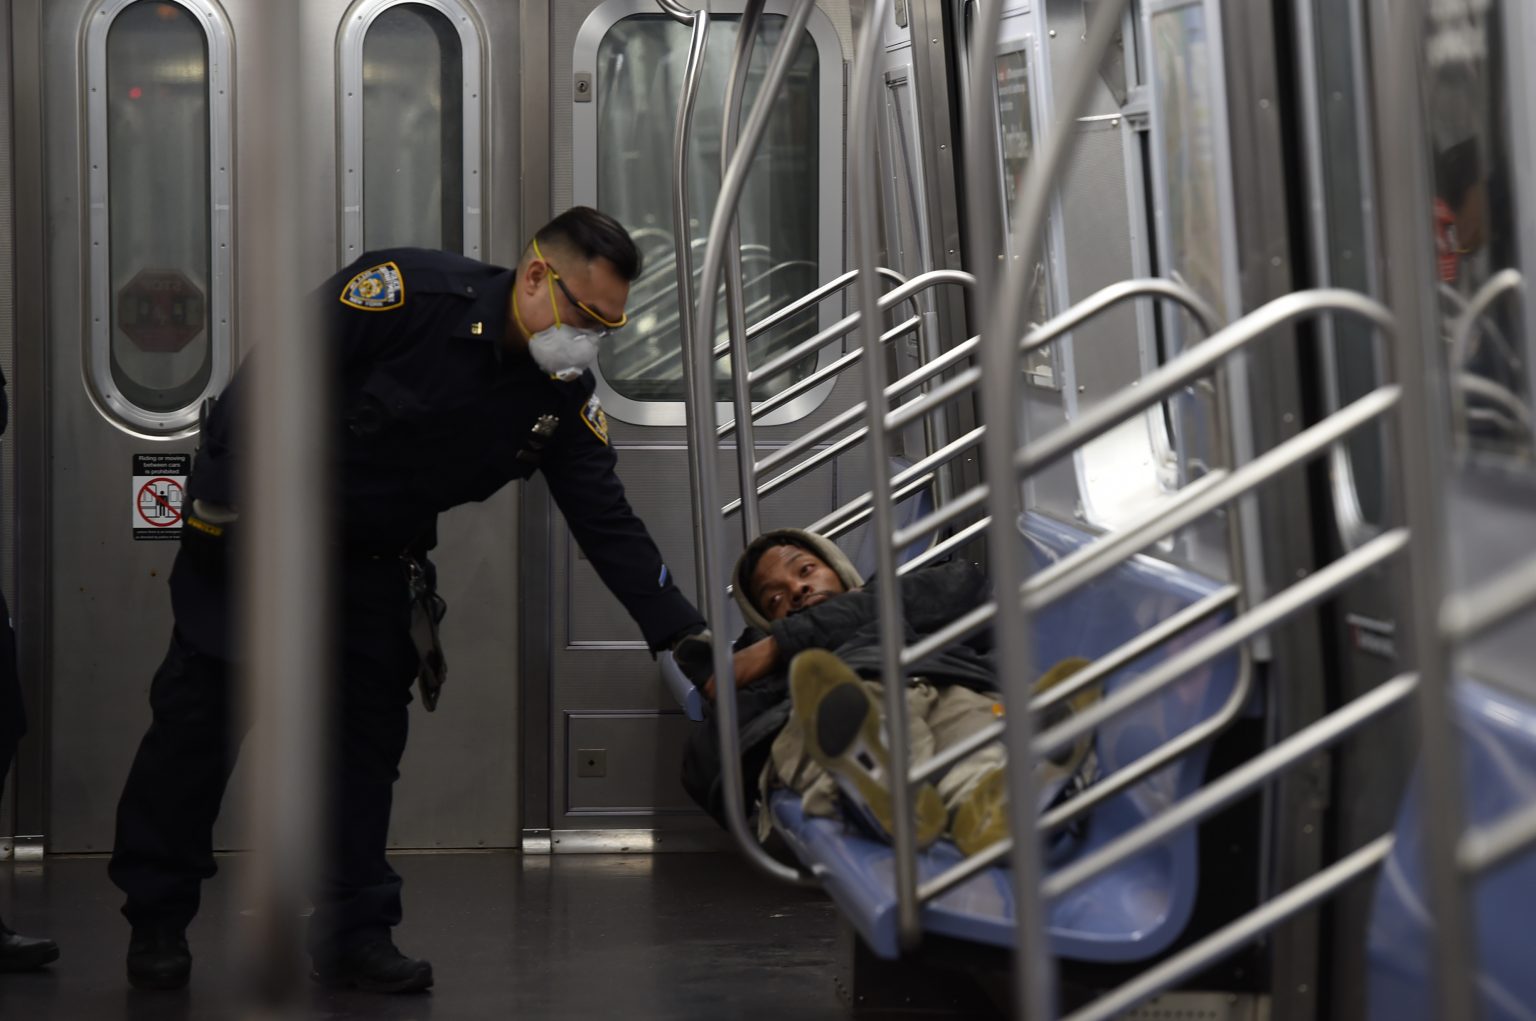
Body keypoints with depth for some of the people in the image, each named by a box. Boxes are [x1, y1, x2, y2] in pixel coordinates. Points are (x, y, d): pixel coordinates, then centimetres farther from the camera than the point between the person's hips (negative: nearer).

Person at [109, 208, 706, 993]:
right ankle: (156, 922, 11)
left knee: (367, 733, 1)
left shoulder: (565, 395, -9)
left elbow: (609, 523, -6)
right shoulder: (405, 292, -26)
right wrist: (222, 500, -21)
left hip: (374, 559, 5)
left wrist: (687, 638, -14)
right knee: (199, 719, -1)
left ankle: (353, 933, 10)